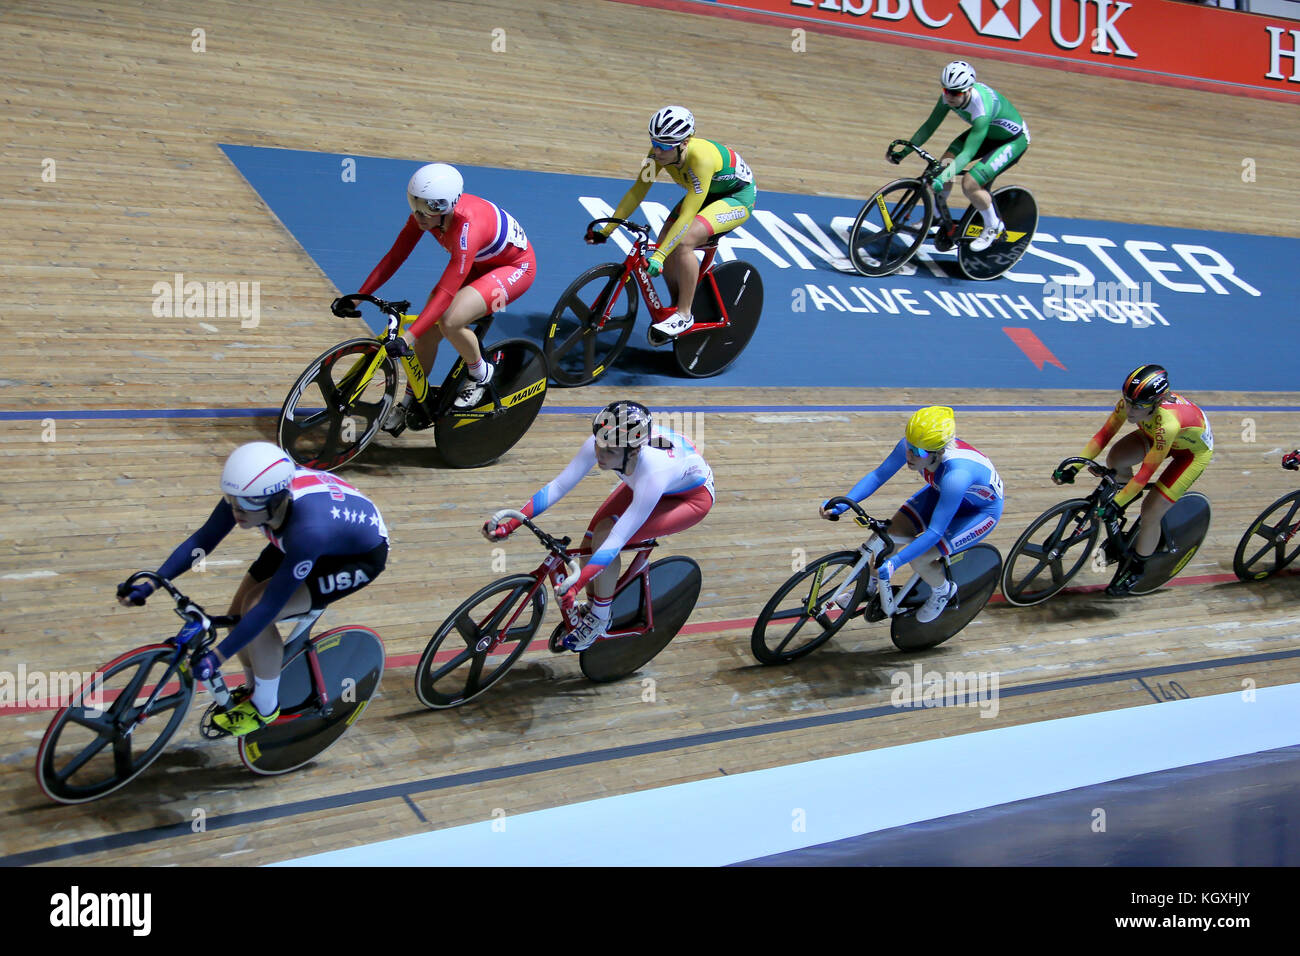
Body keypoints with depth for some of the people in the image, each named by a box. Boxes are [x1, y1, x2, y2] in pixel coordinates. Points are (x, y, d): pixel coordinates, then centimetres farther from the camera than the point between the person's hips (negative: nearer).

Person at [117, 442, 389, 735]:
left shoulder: (308, 529, -43)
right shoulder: (249, 492, -26)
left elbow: (270, 605, -36)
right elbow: (202, 540, -12)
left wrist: (215, 658, -33)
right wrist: (148, 586, -18)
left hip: (360, 555, -7)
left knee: (256, 609, -22)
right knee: (238, 615, -1)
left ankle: (265, 707, 2)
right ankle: (255, 688, 29)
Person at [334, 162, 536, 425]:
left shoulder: (467, 227, -40)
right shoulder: (426, 211, -19)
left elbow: (446, 293, -42)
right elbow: (394, 256, -11)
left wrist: (407, 338, -47)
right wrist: (357, 297, -14)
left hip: (515, 267, -7)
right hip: (478, 263, 7)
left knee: (449, 321, -28)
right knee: (427, 332, -3)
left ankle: (480, 374, 1)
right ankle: (409, 403, 17)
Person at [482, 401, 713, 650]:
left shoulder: (653, 472, -43)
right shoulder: (602, 442, -29)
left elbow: (617, 540, -41)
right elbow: (558, 487, -23)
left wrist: (576, 583, -46)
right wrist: (509, 525, -29)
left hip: (693, 496, -6)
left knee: (605, 535, -24)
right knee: (590, 544, -7)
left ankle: (599, 618, -3)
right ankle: (593, 608, 22)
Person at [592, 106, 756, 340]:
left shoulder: (701, 158, -39)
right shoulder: (660, 151, -19)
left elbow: (687, 215, -41)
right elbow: (637, 191, -11)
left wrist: (658, 257, -45)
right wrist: (606, 230, -15)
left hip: (738, 196, -7)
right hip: (707, 194, 8)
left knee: (682, 242, -27)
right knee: (664, 242, -8)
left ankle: (685, 315, -14)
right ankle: (678, 307, 12)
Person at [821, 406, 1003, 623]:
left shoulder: (956, 474, -44)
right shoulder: (913, 444, -27)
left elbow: (935, 532, -39)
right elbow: (878, 475, -14)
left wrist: (895, 563, -42)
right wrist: (843, 504, -27)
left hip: (981, 511, -6)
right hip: (942, 492, 6)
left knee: (918, 557, -19)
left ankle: (943, 591, 15)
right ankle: (867, 586, 24)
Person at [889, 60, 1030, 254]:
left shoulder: (982, 106, -40)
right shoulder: (949, 95, -18)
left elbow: (968, 153, -44)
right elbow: (930, 126, -6)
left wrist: (942, 178, -54)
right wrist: (903, 152, -14)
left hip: (1013, 140, -8)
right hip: (987, 133, 8)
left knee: (970, 183, -22)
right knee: (944, 164, -10)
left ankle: (993, 226, 3)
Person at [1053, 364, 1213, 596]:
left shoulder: (1168, 422, -45)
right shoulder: (1130, 402, -28)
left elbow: (1145, 473, -39)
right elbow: (1104, 435, -18)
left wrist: (1115, 505, -38)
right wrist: (1073, 468, -25)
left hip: (1194, 450, -6)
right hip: (1156, 435, 7)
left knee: (1152, 510, -13)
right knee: (1115, 460, -17)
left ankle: (1137, 568, 11)